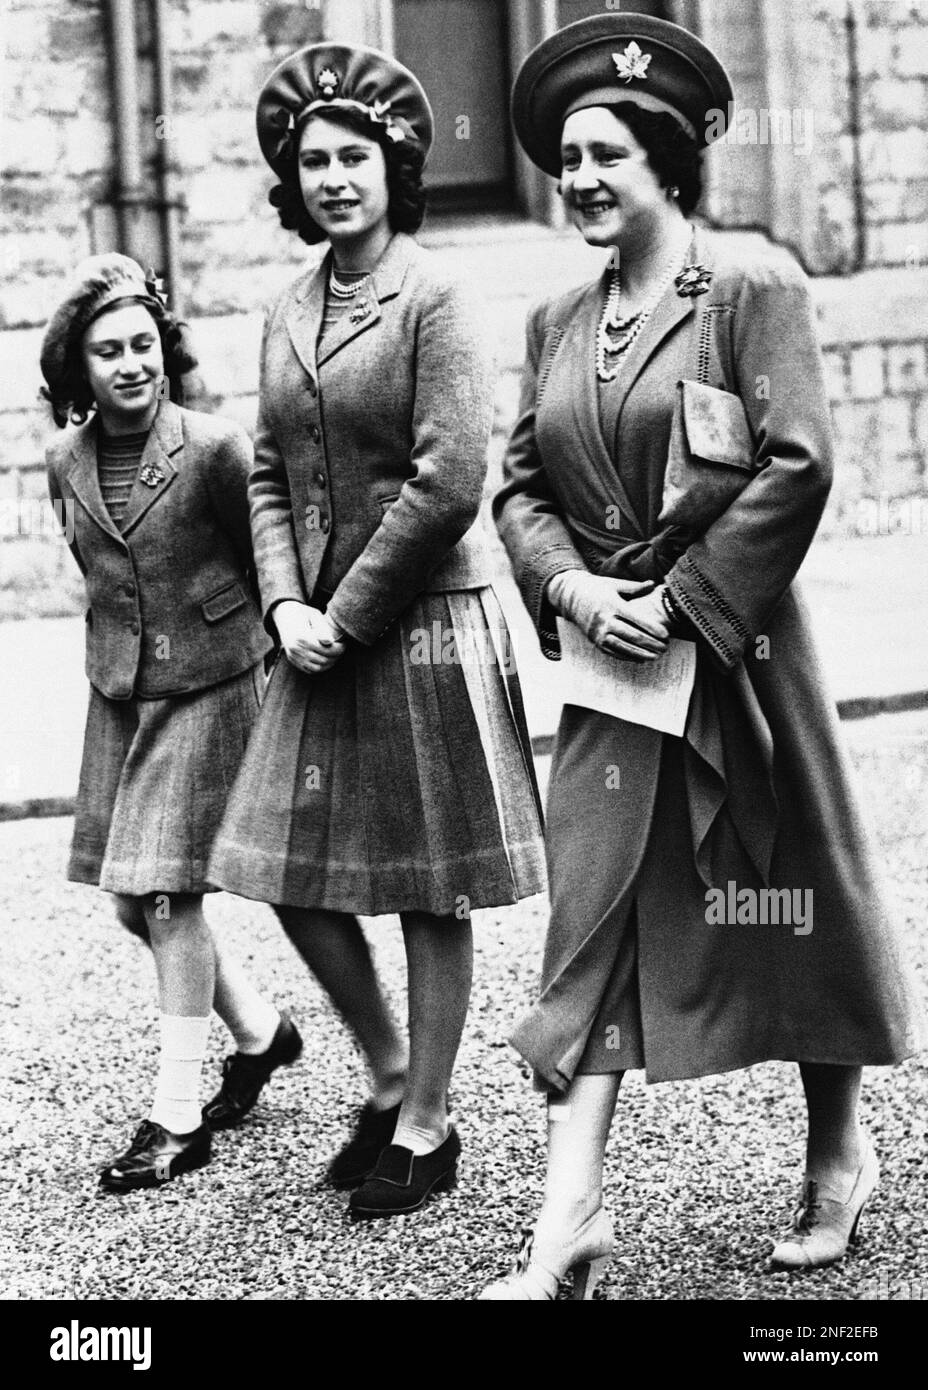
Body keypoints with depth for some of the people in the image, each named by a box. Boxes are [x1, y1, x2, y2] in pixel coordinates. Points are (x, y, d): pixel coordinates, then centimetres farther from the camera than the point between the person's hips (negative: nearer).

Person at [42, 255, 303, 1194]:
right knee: (131, 899, 9)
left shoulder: (214, 449, -14)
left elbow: (265, 560, -3)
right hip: (117, 693, 6)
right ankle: (259, 1030, 32)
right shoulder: (65, 462, 2)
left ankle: (177, 1117, 3)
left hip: (210, 688, -6)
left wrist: (273, 646, 1)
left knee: (167, 895, -8)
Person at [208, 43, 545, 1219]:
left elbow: (447, 482, -15)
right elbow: (270, 476, 12)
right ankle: (387, 1077, 29)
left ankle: (425, 1127, 17)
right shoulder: (287, 314, 10)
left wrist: (346, 614, -12)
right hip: (321, 636, 7)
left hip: (423, 628, -6)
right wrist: (286, 604, -4)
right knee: (292, 877, 8)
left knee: (429, 891, 3)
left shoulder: (434, 299, -9)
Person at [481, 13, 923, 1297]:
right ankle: (571, 1217, -1)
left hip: (736, 651, -5)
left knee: (794, 896, 10)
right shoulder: (556, 321, 9)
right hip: (606, 660, 5)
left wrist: (680, 601, -16)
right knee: (594, 915, -1)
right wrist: (574, 586, -6)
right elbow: (521, 483, 12)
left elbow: (796, 467, -14)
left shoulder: (753, 285, -8)